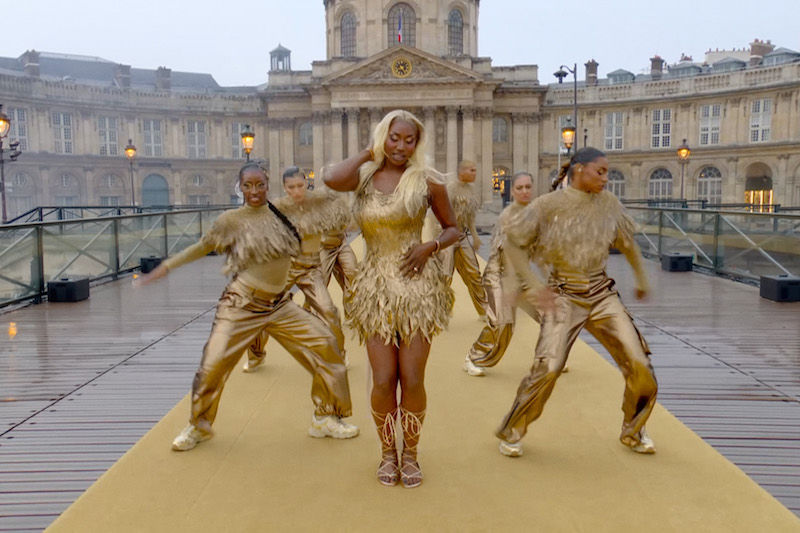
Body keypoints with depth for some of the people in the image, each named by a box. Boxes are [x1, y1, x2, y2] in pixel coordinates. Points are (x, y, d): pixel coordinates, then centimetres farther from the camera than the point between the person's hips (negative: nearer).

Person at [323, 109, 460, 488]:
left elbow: (452, 229, 11)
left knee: (412, 380, 2)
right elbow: (331, 179, -20)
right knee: (383, 381, 1)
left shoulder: (428, 181, 0)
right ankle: (387, 452, 26)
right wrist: (368, 154, -5)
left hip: (417, 286, -1)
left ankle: (410, 453, 26)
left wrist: (430, 246, -9)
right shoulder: (363, 176, 3)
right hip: (375, 287, 1)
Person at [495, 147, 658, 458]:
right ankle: (511, 432, 5)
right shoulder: (549, 205, -8)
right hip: (564, 297, -4)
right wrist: (532, 284, -11)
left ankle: (632, 432, 24)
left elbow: (627, 242, 20)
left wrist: (641, 278, 29)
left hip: (602, 295, 5)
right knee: (548, 368, -18)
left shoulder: (608, 203, 4)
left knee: (640, 366, -2)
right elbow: (512, 242, -4)